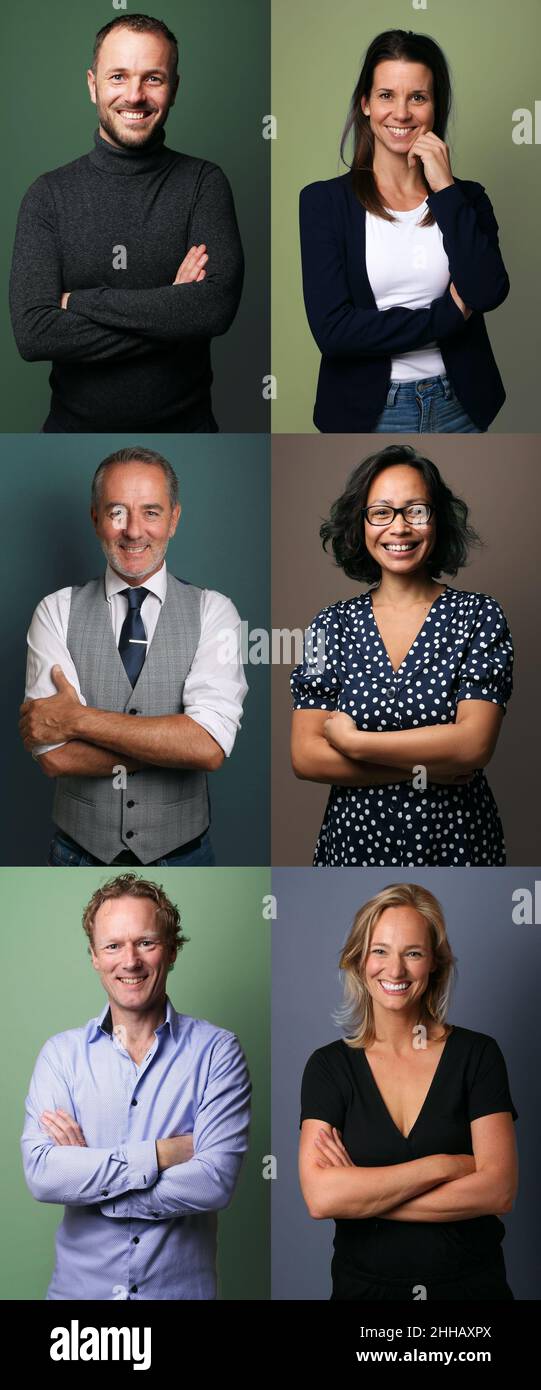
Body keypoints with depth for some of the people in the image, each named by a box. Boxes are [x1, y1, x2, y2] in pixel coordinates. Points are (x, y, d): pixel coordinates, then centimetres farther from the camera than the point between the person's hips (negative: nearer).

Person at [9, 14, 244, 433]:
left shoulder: (203, 183, -5)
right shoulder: (50, 194, -4)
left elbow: (218, 306, -21)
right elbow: (33, 333, -17)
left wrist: (80, 300, -18)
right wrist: (173, 311, -20)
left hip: (184, 429, 0)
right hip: (76, 428, 0)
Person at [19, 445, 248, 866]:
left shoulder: (212, 611, -7)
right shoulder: (56, 612, -5)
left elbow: (210, 744, -21)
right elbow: (54, 756, -16)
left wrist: (77, 719, -19)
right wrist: (171, 743, -19)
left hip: (181, 862, 0)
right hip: (80, 859, 0)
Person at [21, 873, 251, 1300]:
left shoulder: (216, 1051, -7)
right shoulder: (60, 1053, -2)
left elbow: (215, 1181, -18)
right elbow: (41, 1173, -15)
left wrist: (87, 1172, -15)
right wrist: (159, 1154, -19)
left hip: (182, 1285, -1)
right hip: (79, 1285, 1)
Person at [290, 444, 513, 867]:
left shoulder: (479, 615, -6)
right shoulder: (334, 623, -1)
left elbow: (474, 744, -18)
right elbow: (305, 757, -8)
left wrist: (351, 740, -15)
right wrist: (425, 767, -16)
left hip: (456, 840, -1)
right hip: (355, 840, 1)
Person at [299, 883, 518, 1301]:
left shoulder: (477, 1053, -6)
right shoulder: (329, 1066, -5)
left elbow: (499, 1191, -15)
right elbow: (320, 1196, -17)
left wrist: (362, 1195, -17)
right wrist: (445, 1165, -19)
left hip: (472, 1283, 0)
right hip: (363, 1284, 1)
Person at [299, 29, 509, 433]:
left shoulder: (466, 197, 3)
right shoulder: (325, 201, -6)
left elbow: (488, 293, -15)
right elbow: (332, 329, -17)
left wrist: (445, 188, -13)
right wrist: (448, 315, -12)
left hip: (456, 410, 3)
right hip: (368, 413, -3)